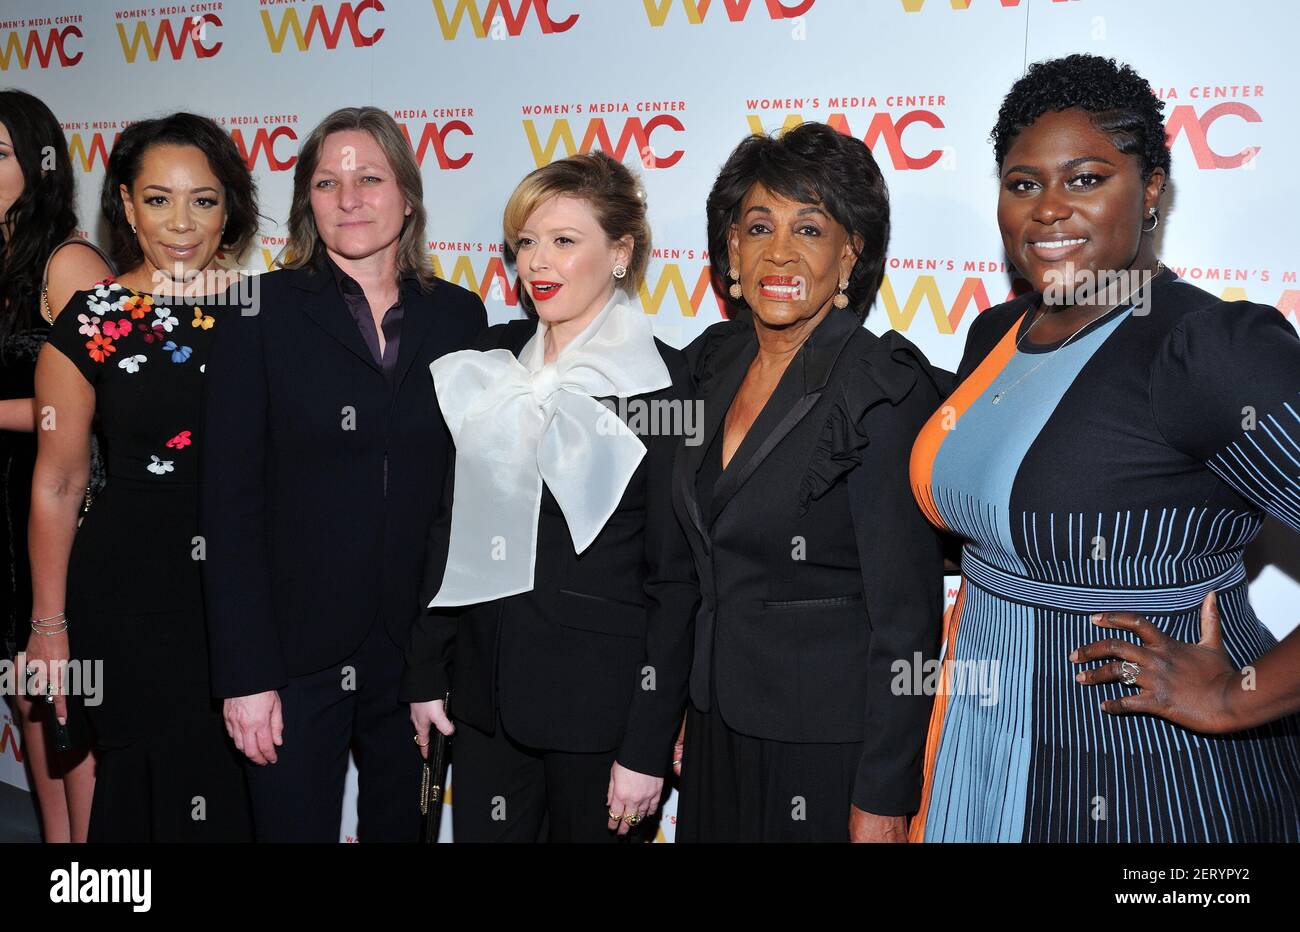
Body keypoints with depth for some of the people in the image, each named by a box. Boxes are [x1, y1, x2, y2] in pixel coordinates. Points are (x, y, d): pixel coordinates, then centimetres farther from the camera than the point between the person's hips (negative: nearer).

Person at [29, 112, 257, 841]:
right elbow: (58, 484, 0)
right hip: (132, 590, -2)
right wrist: (50, 625, 1)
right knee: (155, 778, 8)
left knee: (246, 786, 9)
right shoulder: (92, 319, -5)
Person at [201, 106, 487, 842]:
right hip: (298, 656, -2)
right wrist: (245, 673, -11)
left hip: (418, 651, 3)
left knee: (403, 828, 16)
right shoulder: (265, 310, -4)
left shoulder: (458, 316, 5)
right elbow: (231, 499, -7)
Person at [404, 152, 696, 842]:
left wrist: (647, 747, -11)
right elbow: (445, 526, 10)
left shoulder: (663, 382, -10)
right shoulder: (488, 361, 5)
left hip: (600, 700, -4)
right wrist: (424, 673, 8)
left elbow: (675, 579, -10)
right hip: (485, 691, 4)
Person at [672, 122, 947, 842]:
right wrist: (696, 715, 13)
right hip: (721, 727, 6)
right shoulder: (714, 363, 3)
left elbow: (906, 618, -17)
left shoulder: (884, 390, -18)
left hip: (829, 752, -6)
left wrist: (881, 803, -17)